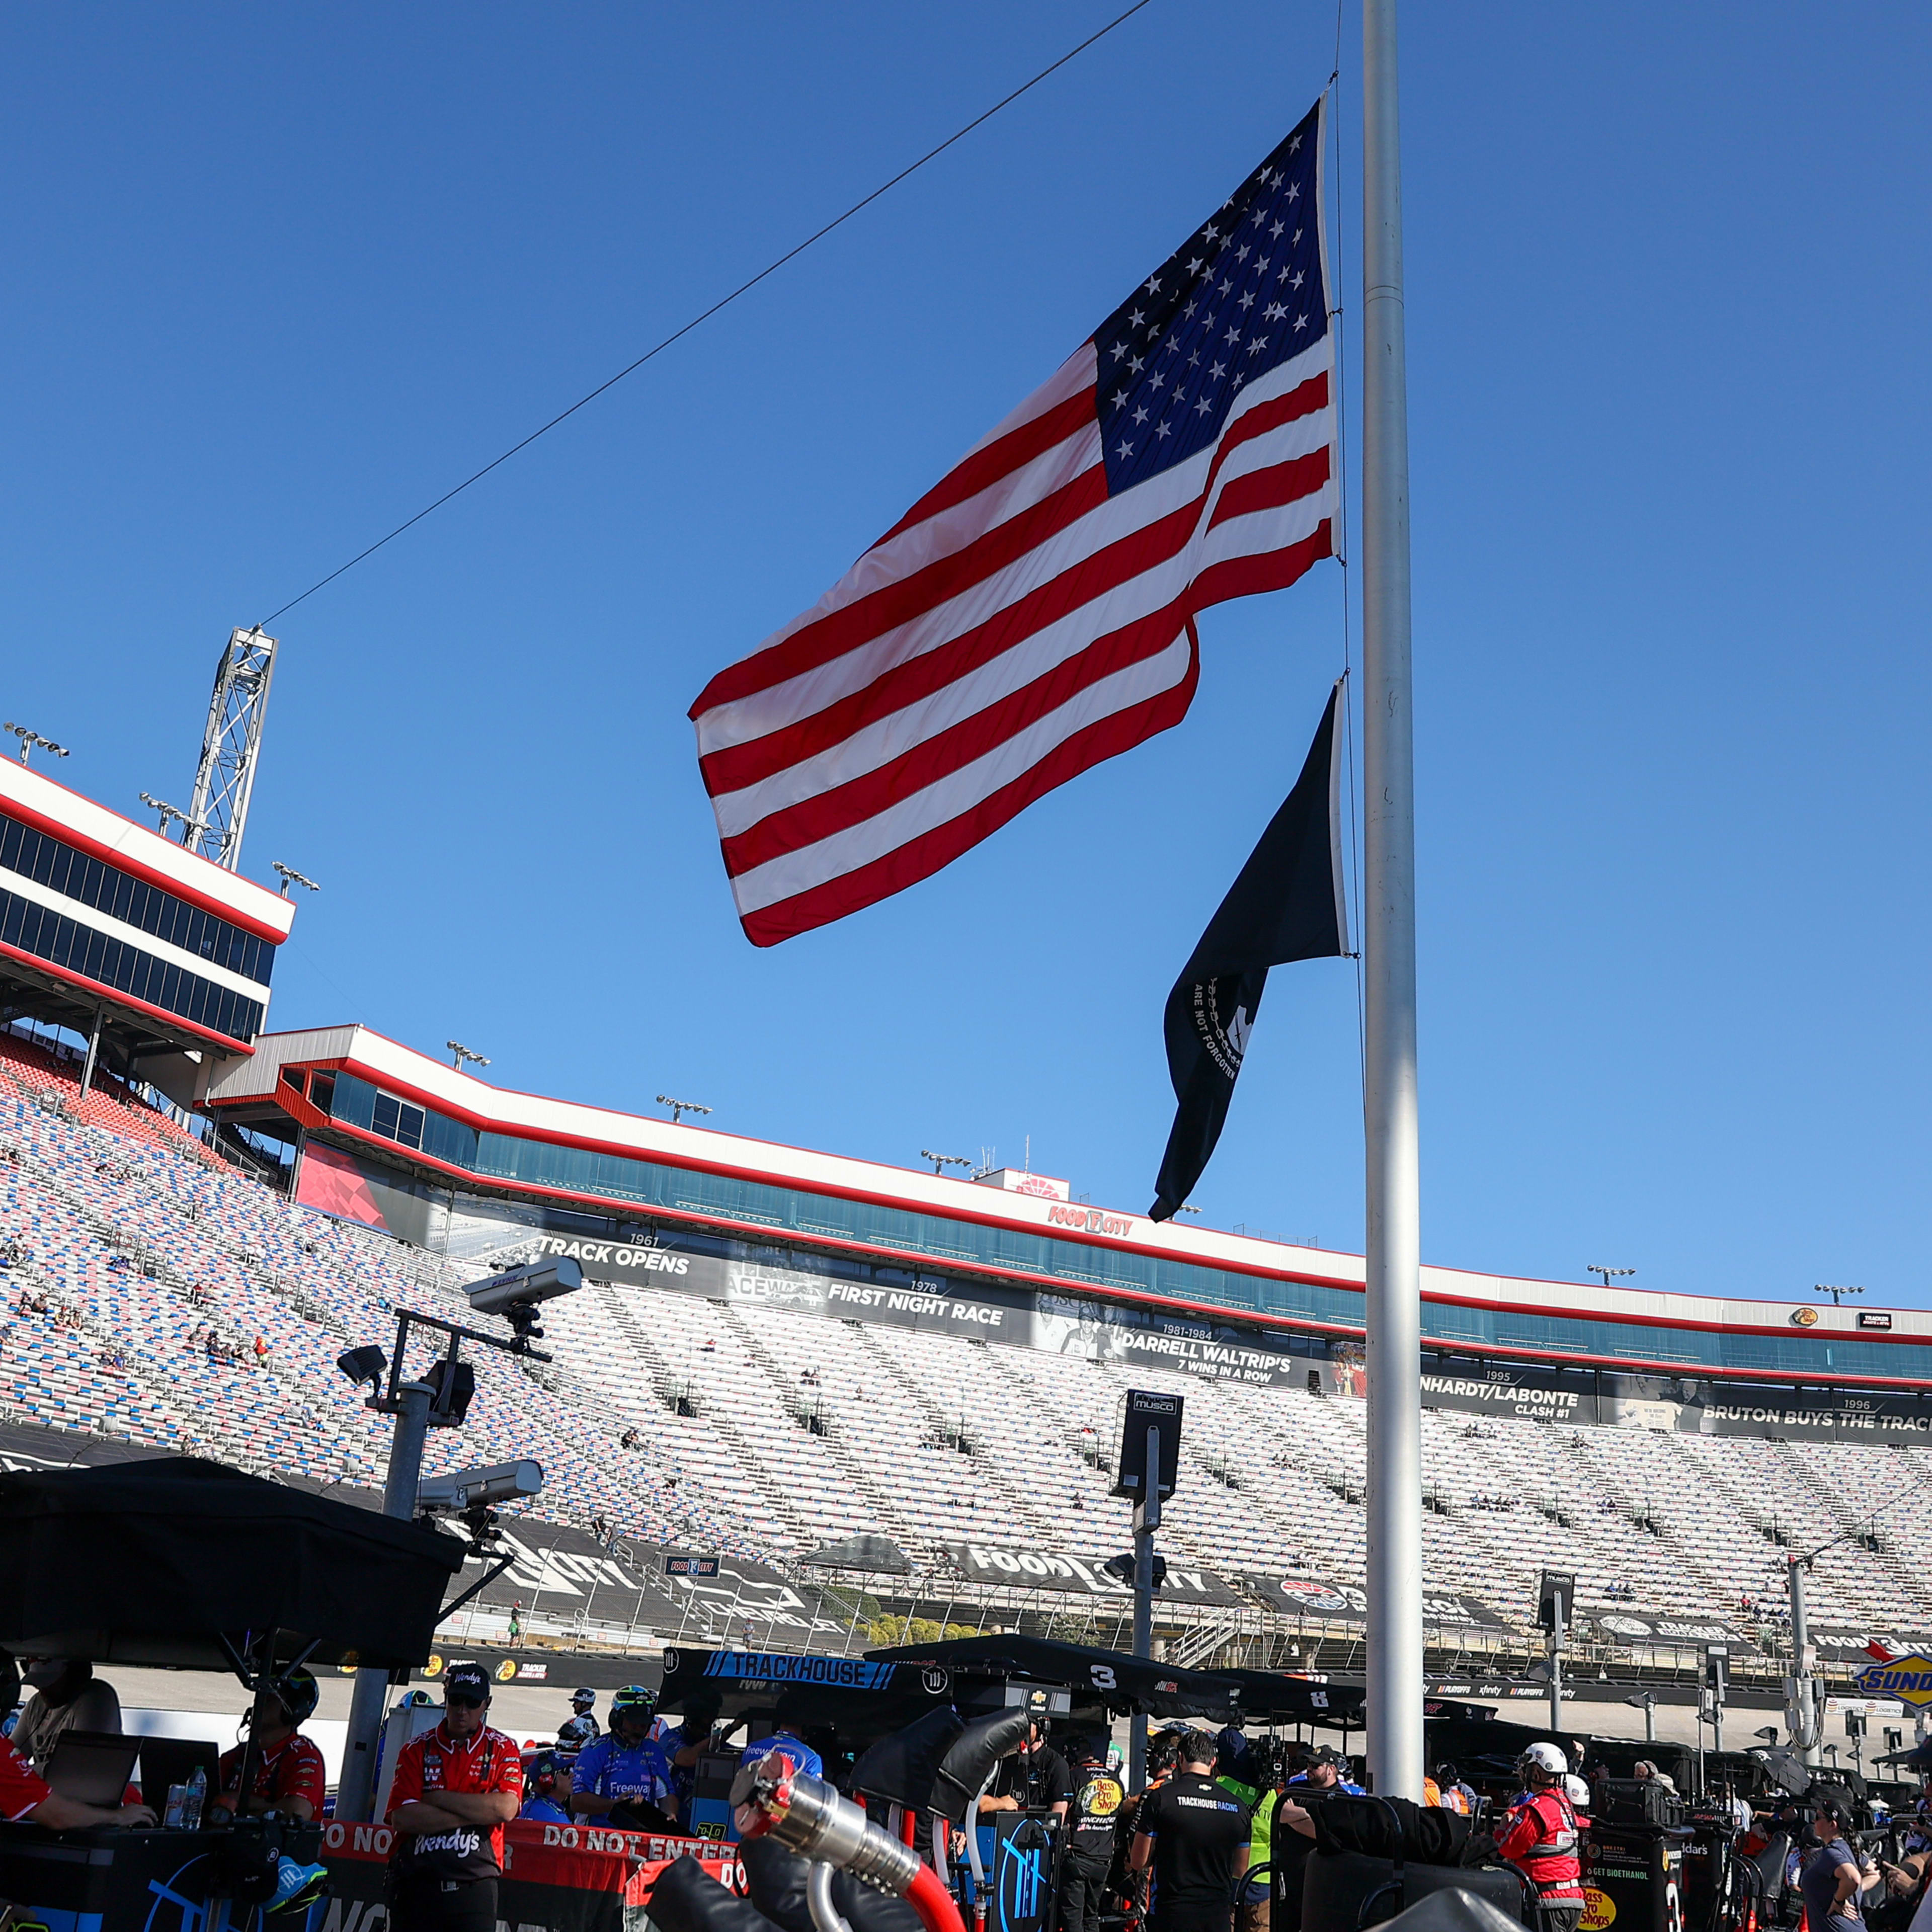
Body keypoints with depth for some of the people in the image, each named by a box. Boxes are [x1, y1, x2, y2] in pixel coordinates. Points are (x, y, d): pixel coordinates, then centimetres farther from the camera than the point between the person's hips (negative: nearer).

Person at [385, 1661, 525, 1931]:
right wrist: (475, 1814, -11)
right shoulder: (418, 1749, 7)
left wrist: (438, 1798, -9)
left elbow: (505, 1809, -11)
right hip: (416, 1885, 1)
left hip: (475, 1886, -1)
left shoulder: (502, 1749, 6)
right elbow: (402, 1816, -7)